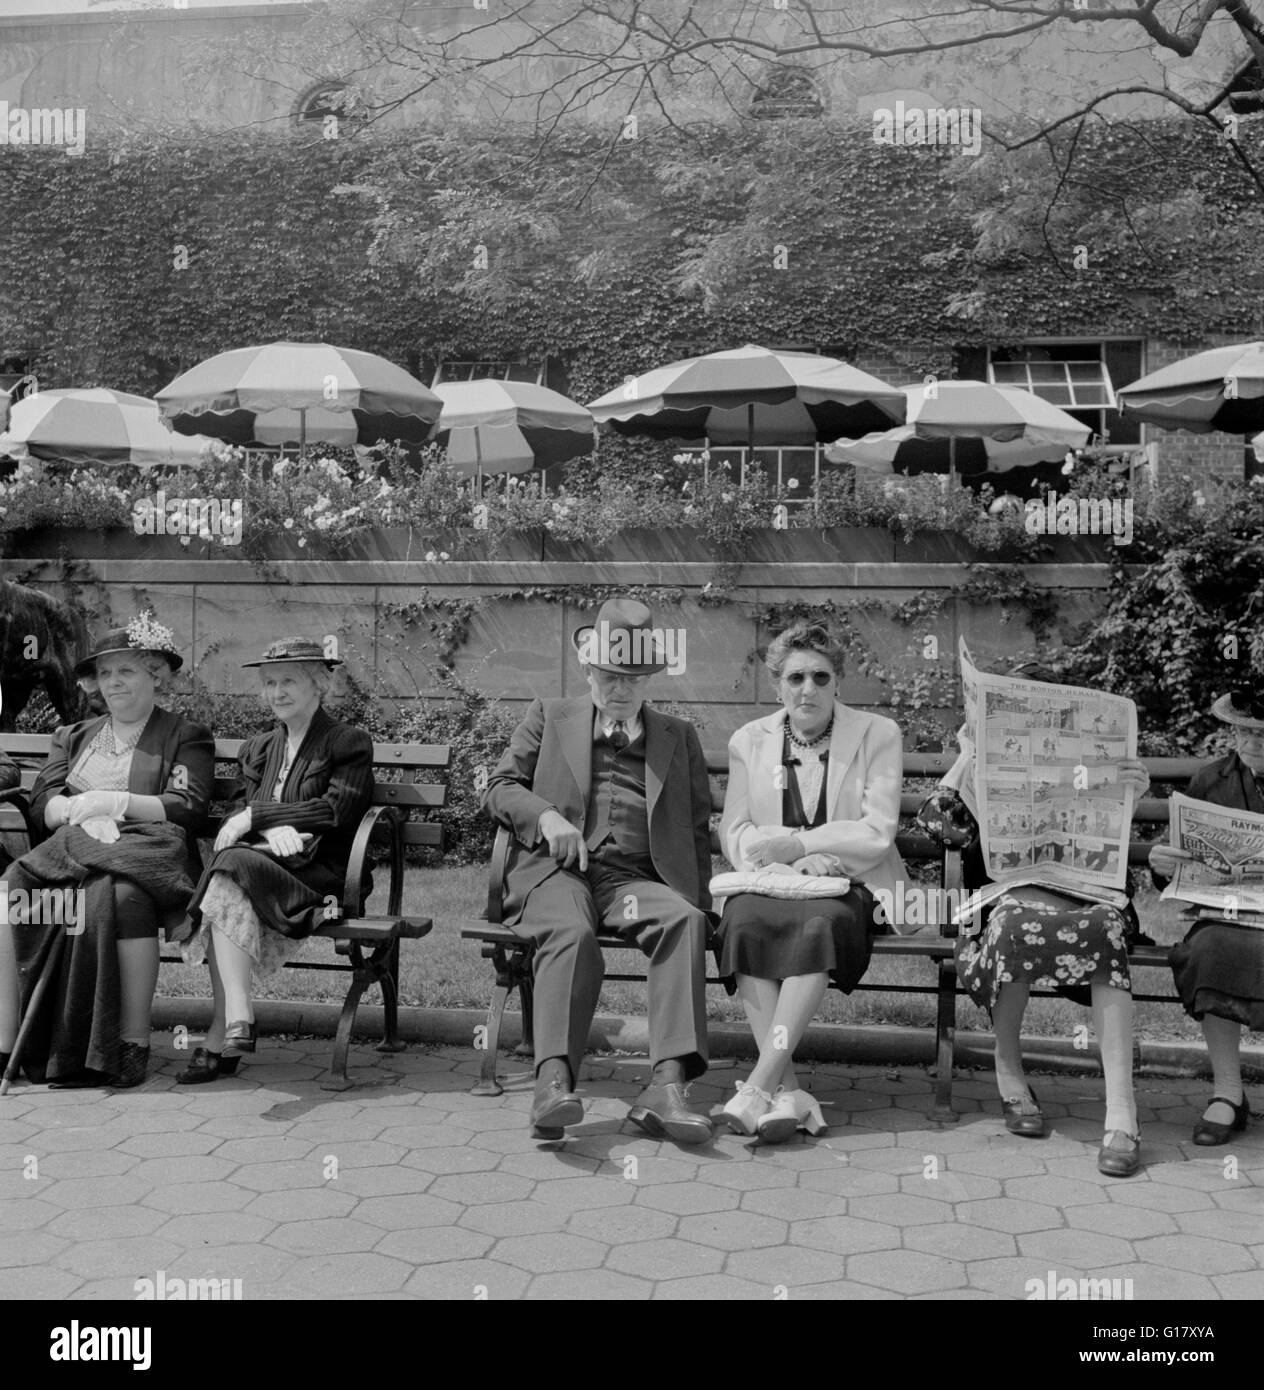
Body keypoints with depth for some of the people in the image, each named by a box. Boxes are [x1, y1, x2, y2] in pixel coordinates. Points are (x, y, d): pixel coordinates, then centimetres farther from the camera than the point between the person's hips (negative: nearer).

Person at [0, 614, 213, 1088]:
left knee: (120, 894, -38)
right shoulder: (72, 736, 29)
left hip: (145, 853, -4)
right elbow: (41, 801, 13)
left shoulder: (187, 738, 15)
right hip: (69, 849, 4)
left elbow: (187, 808, -1)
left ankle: (132, 1045, -31)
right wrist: (82, 811, -9)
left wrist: (114, 803, -12)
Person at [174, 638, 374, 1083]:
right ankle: (236, 1019, -34)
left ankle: (221, 1035, -35)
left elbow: (338, 811, -9)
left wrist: (255, 817, -11)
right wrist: (274, 831, -14)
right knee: (232, 866, -30)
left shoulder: (350, 743, 5)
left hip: (322, 875, -5)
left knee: (232, 866, -31)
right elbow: (247, 819, 12)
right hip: (265, 863, 5)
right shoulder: (257, 749, 23)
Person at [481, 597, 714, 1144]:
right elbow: (499, 788, 15)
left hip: (636, 877, 1)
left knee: (685, 919, -31)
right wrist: (545, 816, -7)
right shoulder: (549, 718, 21)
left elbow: (697, 827, 22)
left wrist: (699, 897, 5)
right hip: (556, 868, -1)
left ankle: (668, 1084, -40)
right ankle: (554, 1080, -43)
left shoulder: (678, 737, 24)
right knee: (571, 933, -35)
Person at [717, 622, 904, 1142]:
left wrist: (800, 843, -13)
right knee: (743, 919, -32)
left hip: (852, 885, -2)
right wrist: (794, 860, -12)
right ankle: (788, 1091, -33)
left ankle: (759, 1083, -36)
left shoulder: (878, 735, 4)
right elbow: (734, 834, 6)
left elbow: (877, 833, -5)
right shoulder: (748, 740, 11)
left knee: (819, 921, -36)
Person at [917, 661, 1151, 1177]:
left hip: (1079, 891, 1)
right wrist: (968, 757, 1)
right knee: (1017, 919, -38)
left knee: (1108, 923, -35)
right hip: (1005, 895, -1)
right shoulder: (982, 770, 19)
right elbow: (937, 824, 1)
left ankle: (1120, 1105, -39)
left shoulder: (1083, 765, 22)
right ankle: (1008, 1072, -16)